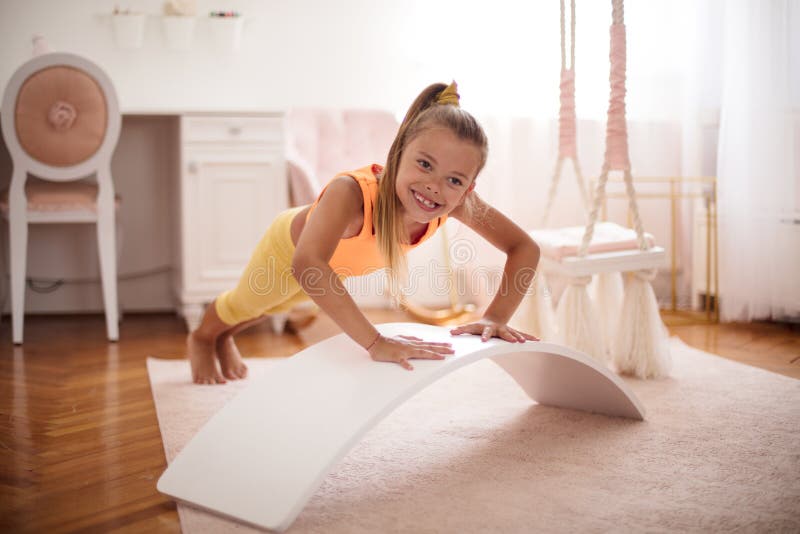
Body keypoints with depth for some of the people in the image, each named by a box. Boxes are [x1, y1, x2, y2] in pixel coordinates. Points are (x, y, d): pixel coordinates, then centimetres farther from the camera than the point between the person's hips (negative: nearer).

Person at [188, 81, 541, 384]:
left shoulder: (458, 201, -38)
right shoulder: (351, 192, -53)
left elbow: (525, 248, -27)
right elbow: (307, 264, -67)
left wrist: (495, 317, -38)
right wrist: (376, 343, -69)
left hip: (335, 264, 5)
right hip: (291, 243, -5)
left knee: (277, 305, 35)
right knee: (246, 302, 26)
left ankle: (225, 338, 67)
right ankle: (202, 338, 62)